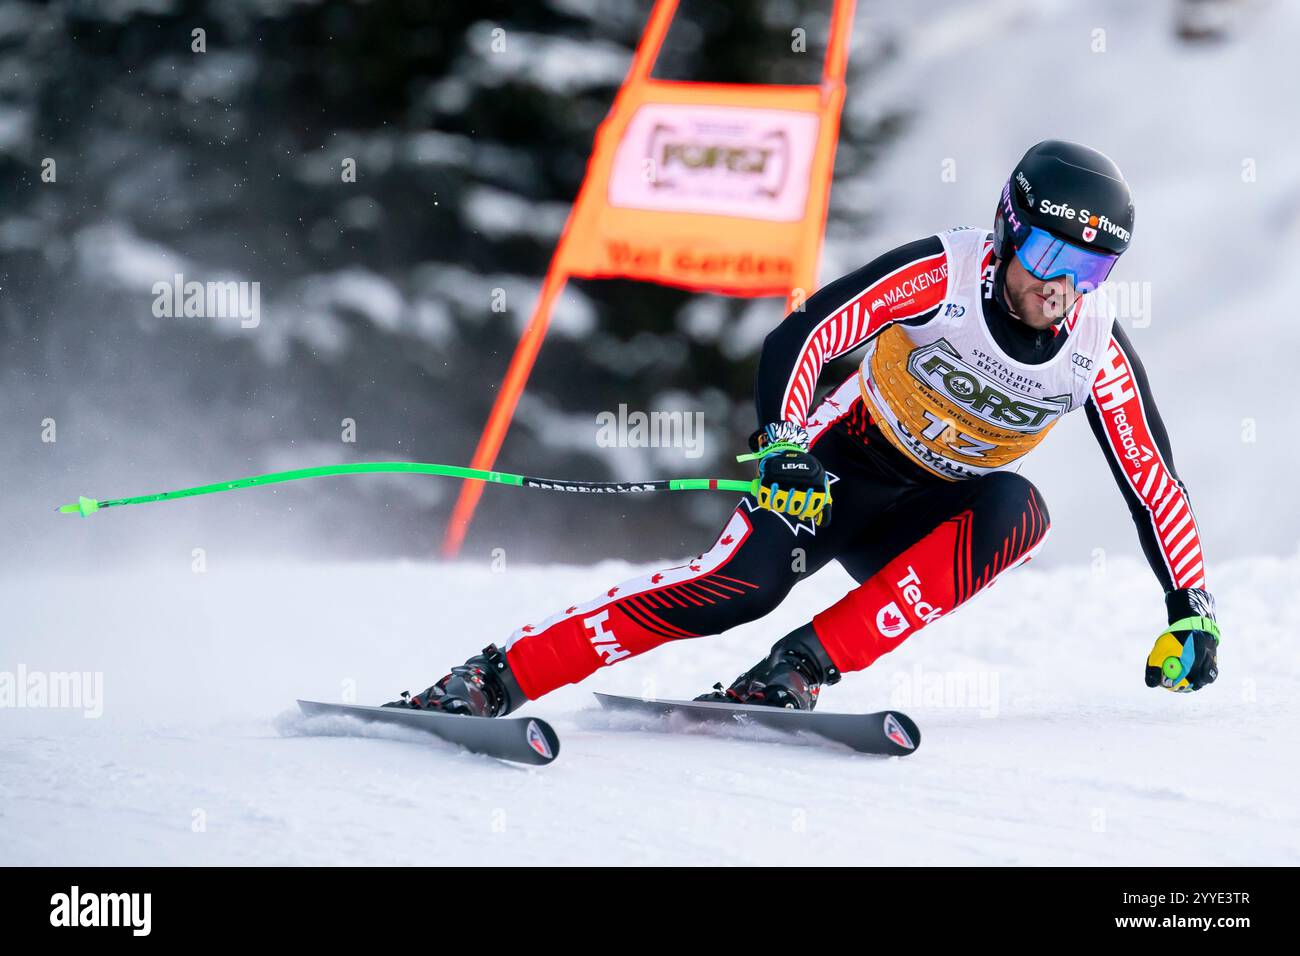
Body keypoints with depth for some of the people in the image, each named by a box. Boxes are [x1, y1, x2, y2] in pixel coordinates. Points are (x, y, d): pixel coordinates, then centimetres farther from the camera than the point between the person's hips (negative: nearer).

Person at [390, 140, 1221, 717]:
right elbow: (798, 339, -26)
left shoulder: (1096, 349, -12)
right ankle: (494, 679, -25)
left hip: (931, 520, 3)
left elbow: (1155, 484, -3)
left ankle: (800, 669, -31)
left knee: (1019, 509, -30)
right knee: (743, 583, -29)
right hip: (840, 468, -3)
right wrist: (782, 446, -42)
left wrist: (1192, 610, -8)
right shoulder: (943, 275, -20)